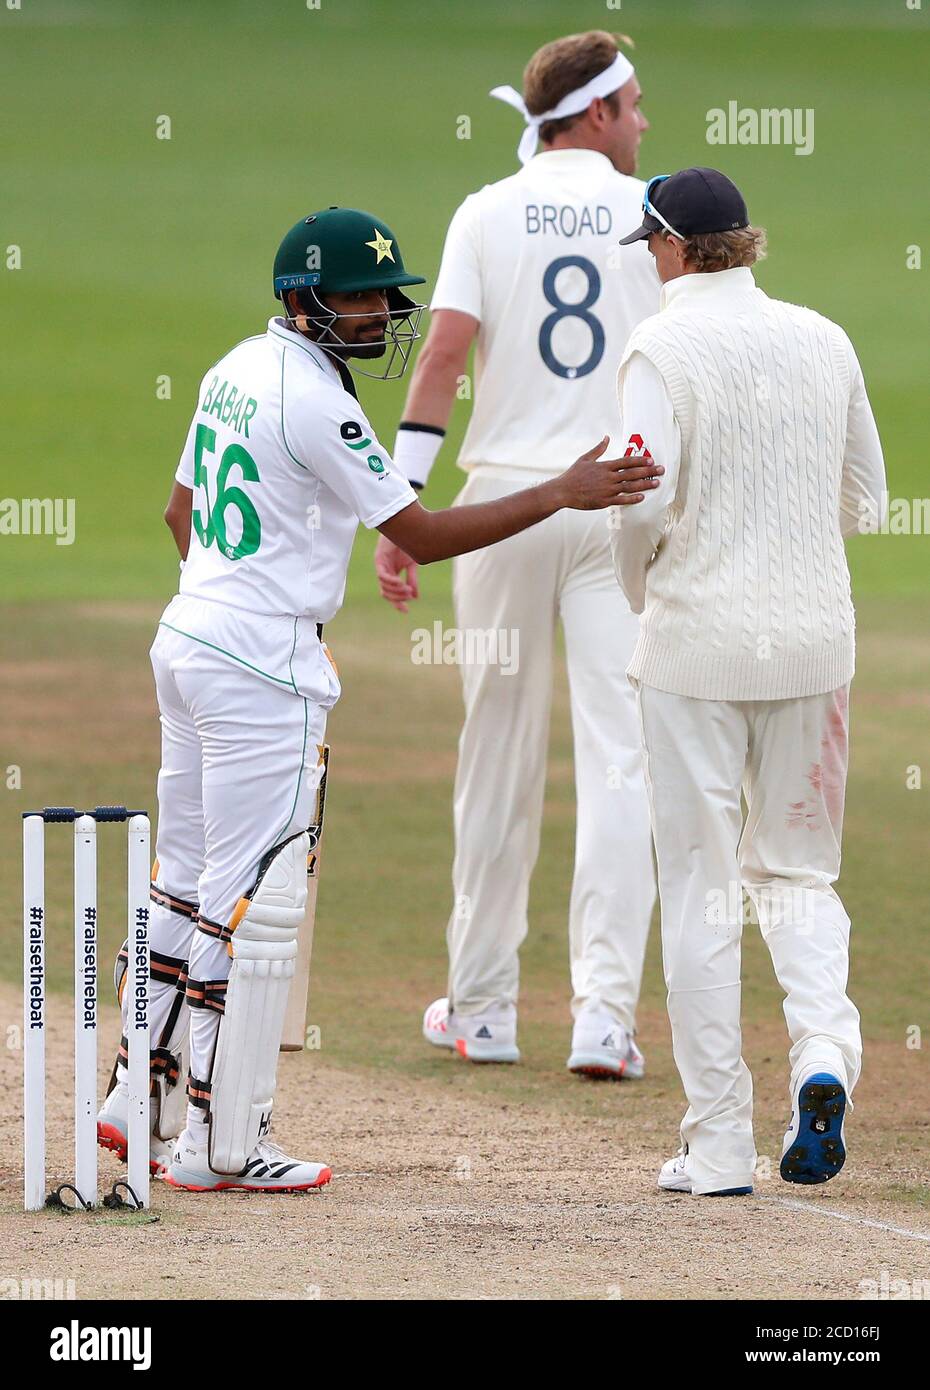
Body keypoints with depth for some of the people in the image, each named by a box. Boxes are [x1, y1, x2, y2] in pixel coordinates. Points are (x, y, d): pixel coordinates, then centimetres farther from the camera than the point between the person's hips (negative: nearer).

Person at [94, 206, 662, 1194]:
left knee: (186, 880, 17)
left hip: (186, 641, 10)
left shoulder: (236, 371, 11)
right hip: (263, 673, -10)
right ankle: (223, 1145, -3)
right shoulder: (315, 404, -18)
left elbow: (181, 509, 22)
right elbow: (420, 535, -16)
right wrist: (559, 495, -17)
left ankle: (141, 1103, 22)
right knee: (255, 901, -5)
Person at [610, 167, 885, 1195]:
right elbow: (863, 497, 13)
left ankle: (719, 1143, 3)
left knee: (701, 890, 3)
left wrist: (641, 592, 1)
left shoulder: (663, 347, -10)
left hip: (698, 642, -4)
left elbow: (643, 496, -18)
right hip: (812, 641, 4)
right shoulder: (822, 340, 6)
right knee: (797, 873, 15)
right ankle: (824, 1049, -12)